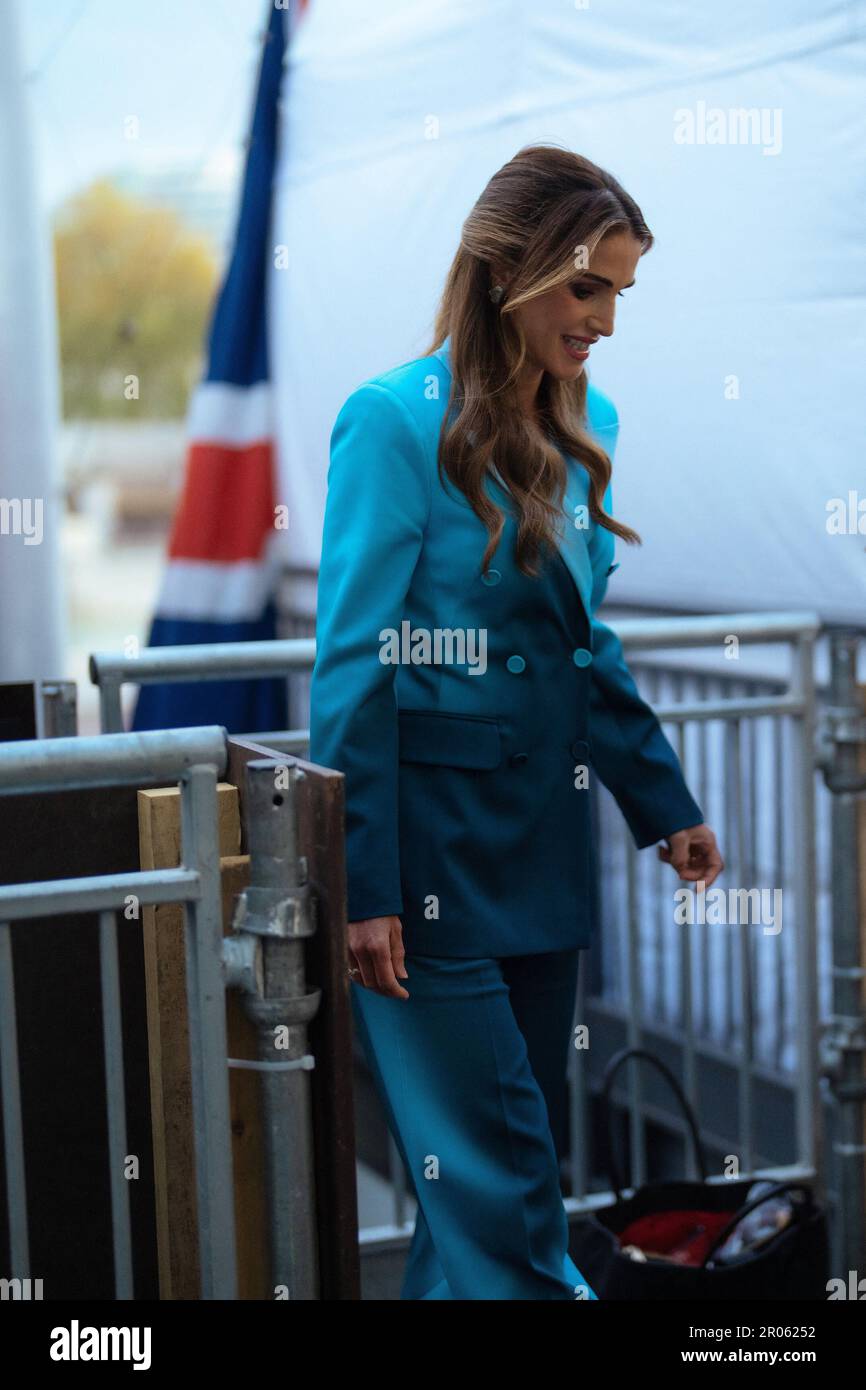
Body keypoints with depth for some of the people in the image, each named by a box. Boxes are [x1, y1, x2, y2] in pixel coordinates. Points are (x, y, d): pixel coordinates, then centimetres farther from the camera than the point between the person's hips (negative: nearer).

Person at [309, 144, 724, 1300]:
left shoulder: (585, 429, 9)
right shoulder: (396, 420, -12)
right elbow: (354, 666, -14)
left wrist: (665, 805, 14)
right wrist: (365, 889, -16)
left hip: (543, 847, 7)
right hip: (432, 851, -7)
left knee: (525, 1156, 14)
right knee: (498, 1176, -5)